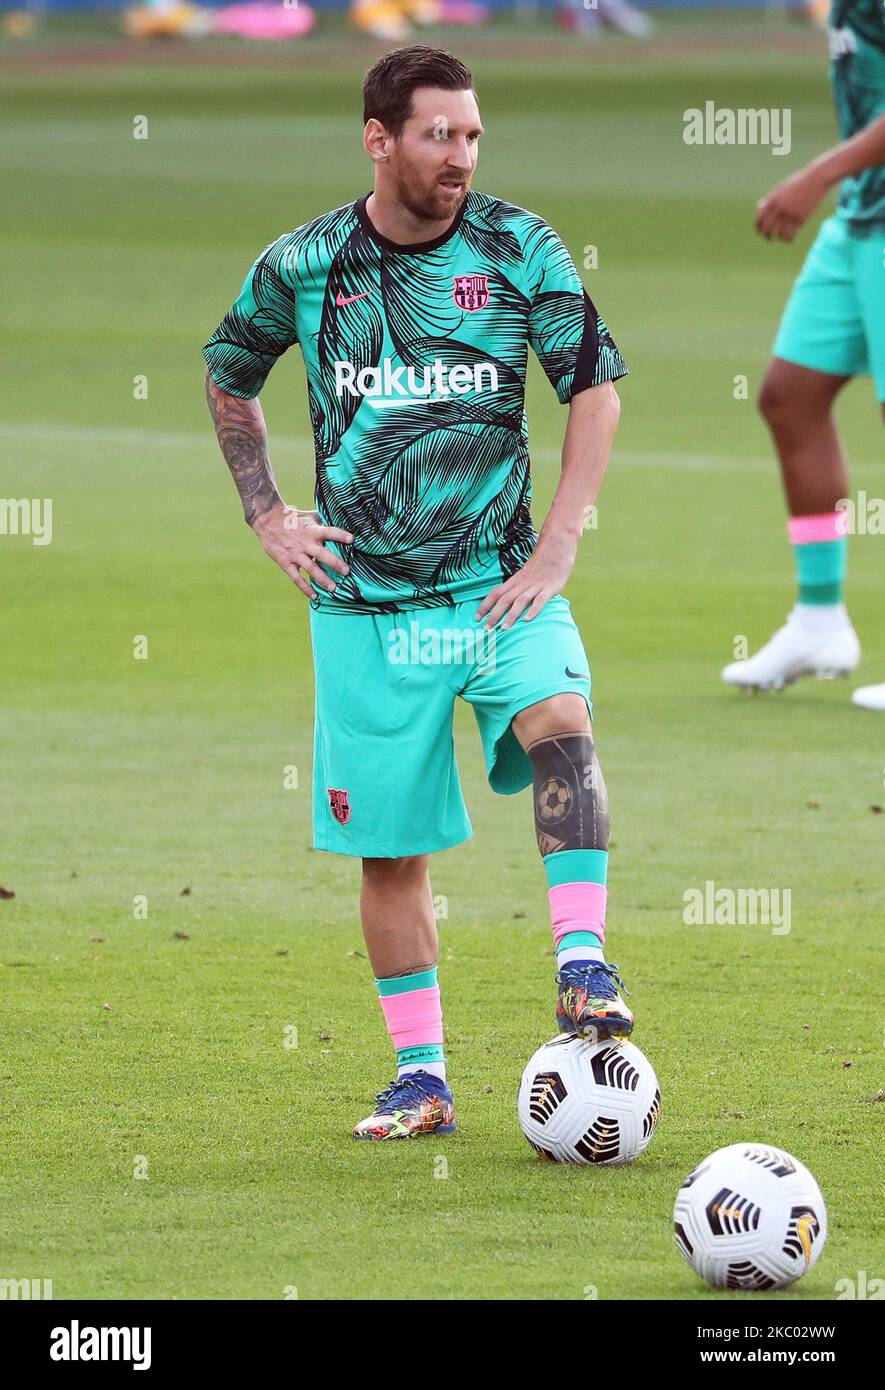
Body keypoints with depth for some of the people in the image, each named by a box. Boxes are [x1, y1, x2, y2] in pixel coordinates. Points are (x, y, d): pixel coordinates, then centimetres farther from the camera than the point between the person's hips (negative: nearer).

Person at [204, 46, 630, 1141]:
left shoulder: (520, 250, -3)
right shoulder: (302, 266, -1)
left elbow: (595, 386, 2)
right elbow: (227, 378, 17)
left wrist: (557, 547, -5)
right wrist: (267, 517, 8)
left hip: (500, 579, -1)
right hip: (367, 599, 1)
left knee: (561, 722, -31)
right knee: (389, 846, 3)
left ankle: (584, 966, -29)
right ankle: (420, 1080, 13)